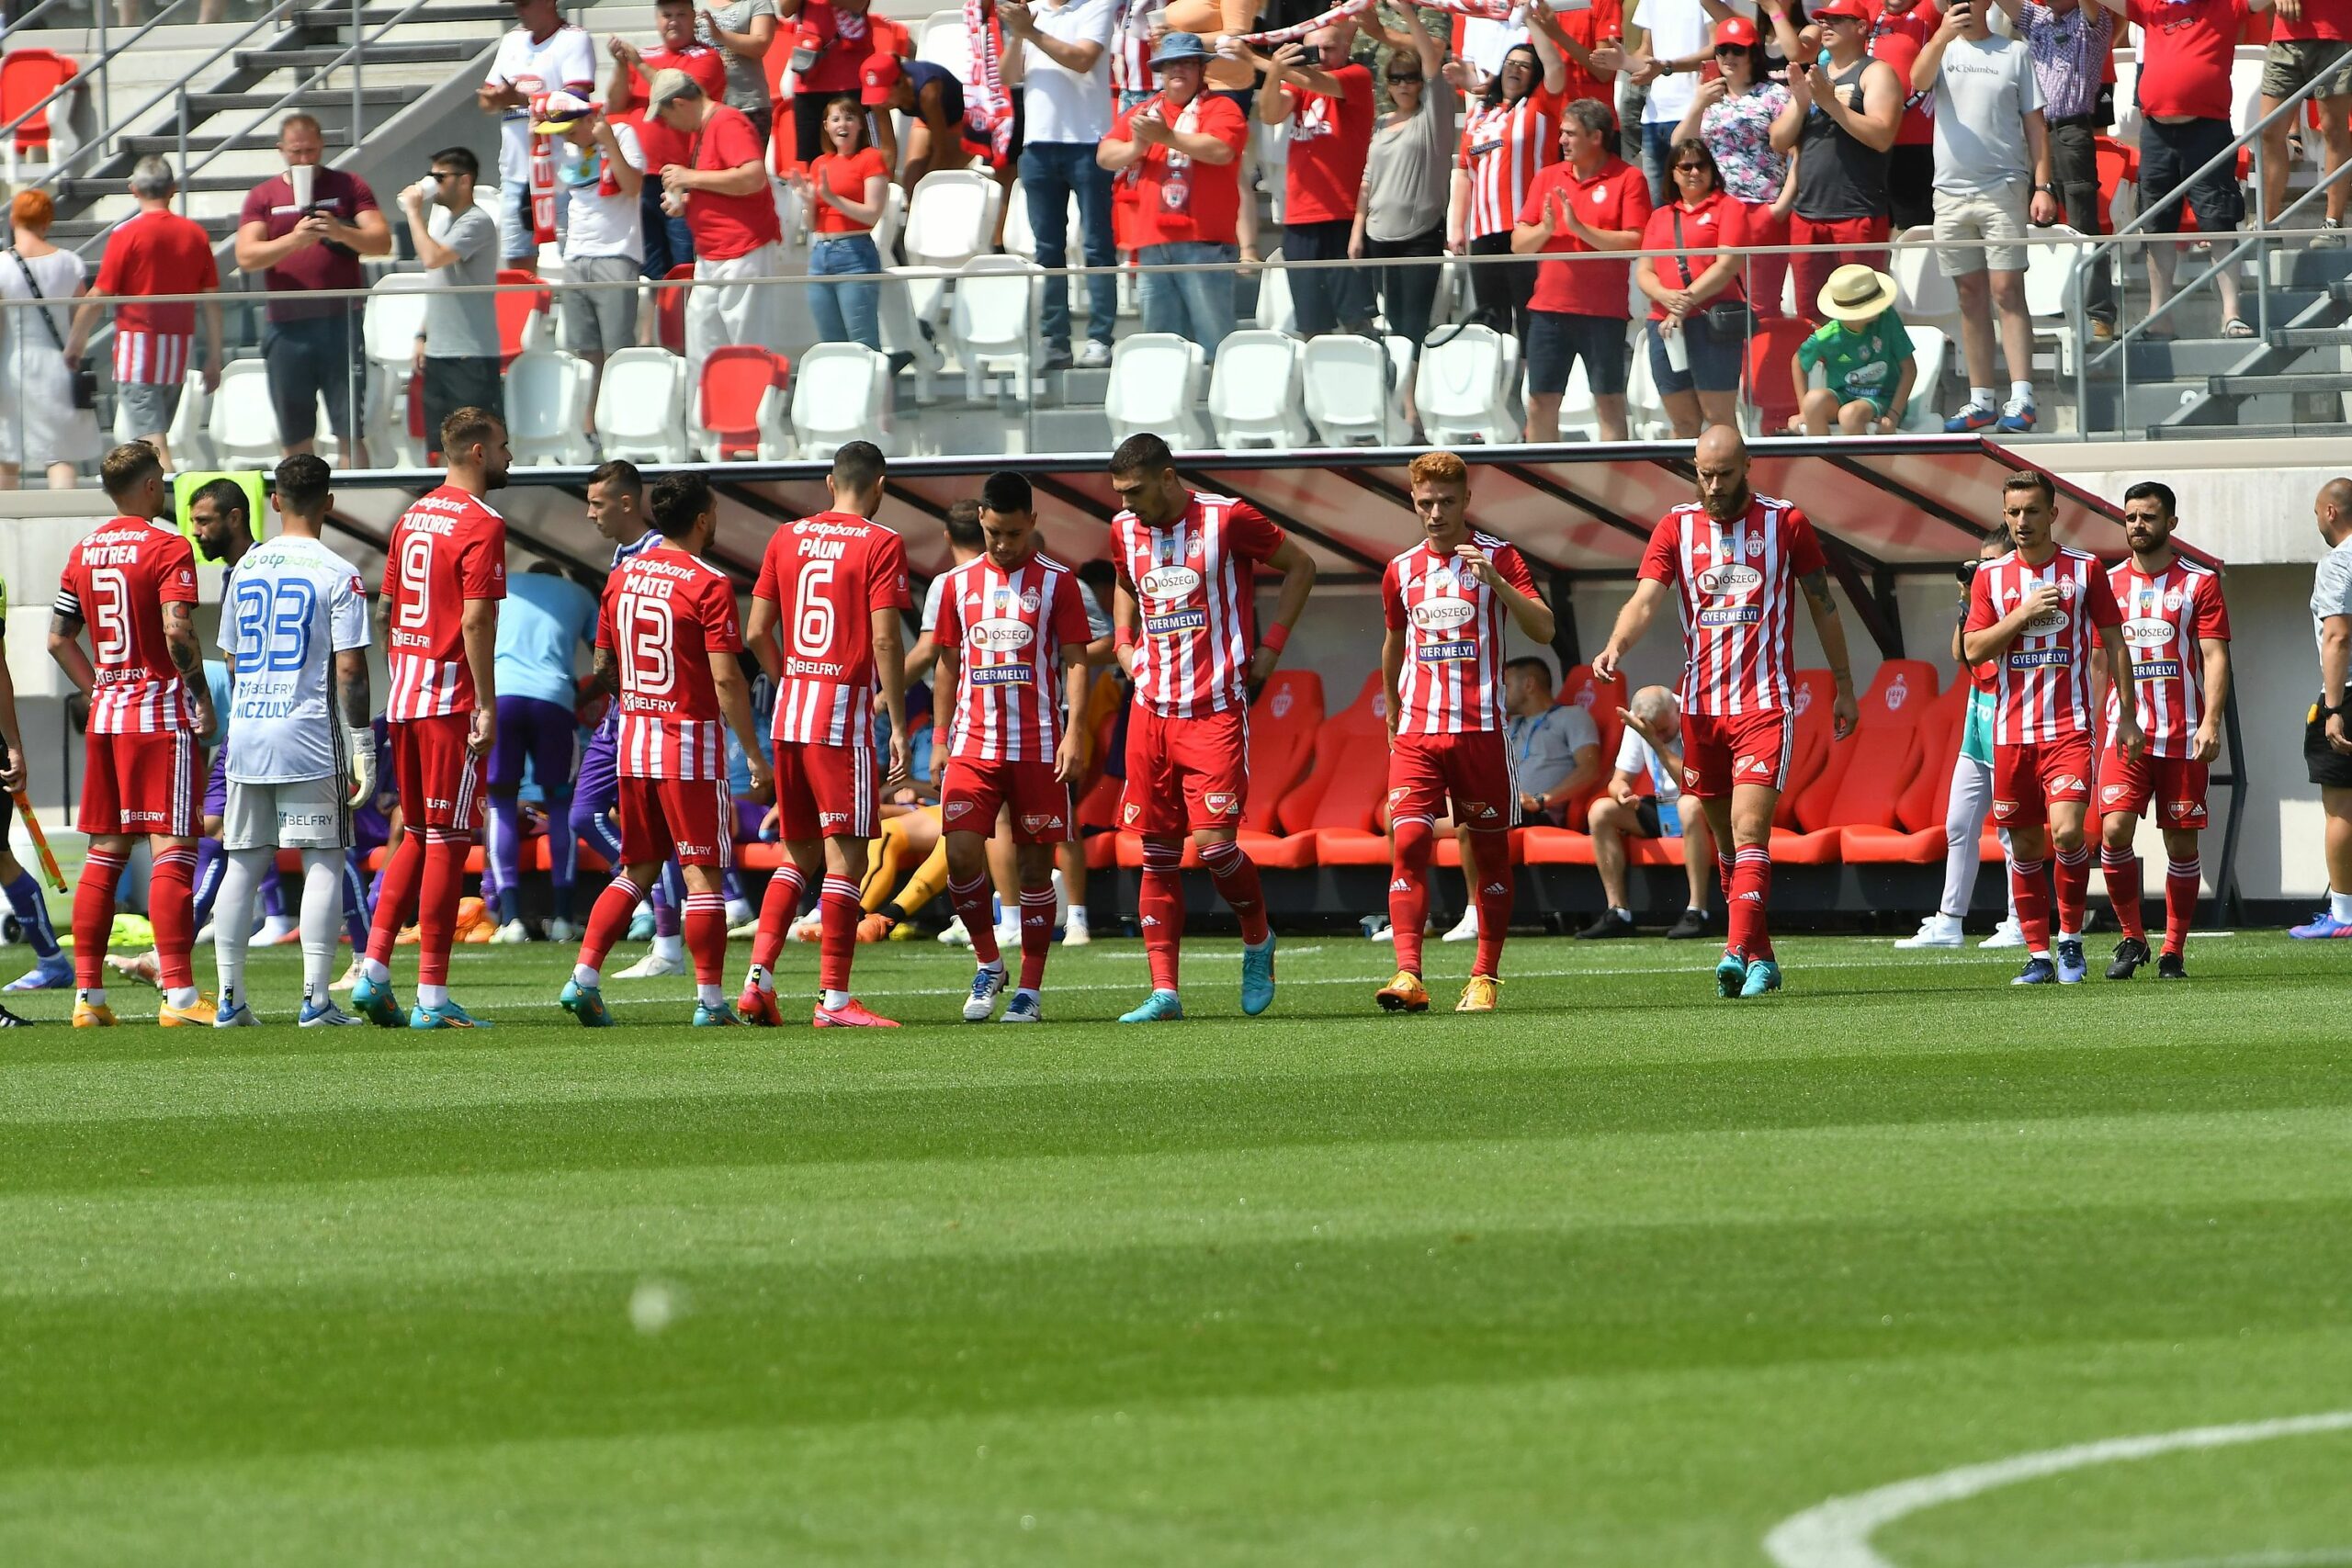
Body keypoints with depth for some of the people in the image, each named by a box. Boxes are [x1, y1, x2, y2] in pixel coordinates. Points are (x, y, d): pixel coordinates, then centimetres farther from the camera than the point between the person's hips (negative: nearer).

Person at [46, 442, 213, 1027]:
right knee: (172, 849, -8)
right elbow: (176, 631, -21)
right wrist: (202, 695, -11)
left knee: (105, 852, 11)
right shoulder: (167, 548, -10)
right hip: (162, 713, -7)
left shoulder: (84, 552, 11)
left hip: (105, 712, 7)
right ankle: (178, 995, -14)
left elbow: (59, 638, 14)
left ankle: (88, 994, 10)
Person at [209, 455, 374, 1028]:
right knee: (323, 861, 0)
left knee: (243, 862, 9)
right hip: (310, 739, -5)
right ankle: (316, 998, -7)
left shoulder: (246, 568, 9)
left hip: (246, 731, 5)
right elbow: (349, 668, -11)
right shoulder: (337, 574, -7)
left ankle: (230, 999, 8)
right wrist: (362, 744, -7)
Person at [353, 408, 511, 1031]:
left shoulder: (413, 517, 14)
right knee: (448, 840, -4)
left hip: (404, 693, 8)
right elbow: (475, 619, -18)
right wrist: (487, 707, -17)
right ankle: (432, 996, -4)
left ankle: (374, 969, 8)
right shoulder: (481, 524, -11)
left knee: (416, 835, 16)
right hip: (452, 698, -8)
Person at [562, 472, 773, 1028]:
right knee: (703, 874, -1)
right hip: (692, 742, -6)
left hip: (634, 739, 6)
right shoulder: (708, 584, -12)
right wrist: (754, 755, -11)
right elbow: (726, 679, -16)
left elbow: (602, 668, 14)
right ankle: (710, 999, -1)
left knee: (638, 870, 14)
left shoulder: (622, 577, 8)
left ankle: (584, 977, 3)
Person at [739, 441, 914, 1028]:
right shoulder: (880, 545, -6)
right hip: (845, 712, -6)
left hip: (790, 711, 6)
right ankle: (834, 999, -7)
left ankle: (758, 977, 3)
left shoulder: (787, 538, 10)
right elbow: (884, 640, -12)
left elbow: (757, 633, 11)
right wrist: (898, 725, -9)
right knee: (845, 855, -3)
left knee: (799, 854, 15)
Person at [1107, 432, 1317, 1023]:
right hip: (1151, 708, 5)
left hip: (1216, 710, -5)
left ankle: (1258, 940, 15)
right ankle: (1164, 990, 5)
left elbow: (1300, 566, 5)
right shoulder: (1125, 530, 8)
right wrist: (1124, 642, 14)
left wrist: (1271, 644, -1)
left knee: (1213, 842, -14)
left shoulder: (1228, 519, -8)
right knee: (1157, 853, 2)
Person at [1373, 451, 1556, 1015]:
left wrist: (1495, 581, -24)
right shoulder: (1401, 570, 11)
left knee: (1488, 852, 4)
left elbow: (1543, 629, -11)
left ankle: (1486, 978, 12)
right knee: (1408, 843, -12)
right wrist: (1392, 717, 28)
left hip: (1481, 729, -2)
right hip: (1416, 731, 2)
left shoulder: (1498, 557, 0)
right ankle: (1408, 974, -18)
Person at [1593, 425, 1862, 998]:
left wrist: (1844, 687, 13)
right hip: (1701, 707, 3)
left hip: (1764, 703, -3)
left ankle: (1739, 955, -25)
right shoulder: (1677, 526, 5)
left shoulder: (1786, 522, 2)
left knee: (1749, 831, -16)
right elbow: (1646, 597, -7)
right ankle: (1761, 959, 19)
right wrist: (1616, 646, -27)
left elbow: (1822, 605, 11)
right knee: (1725, 838, 9)